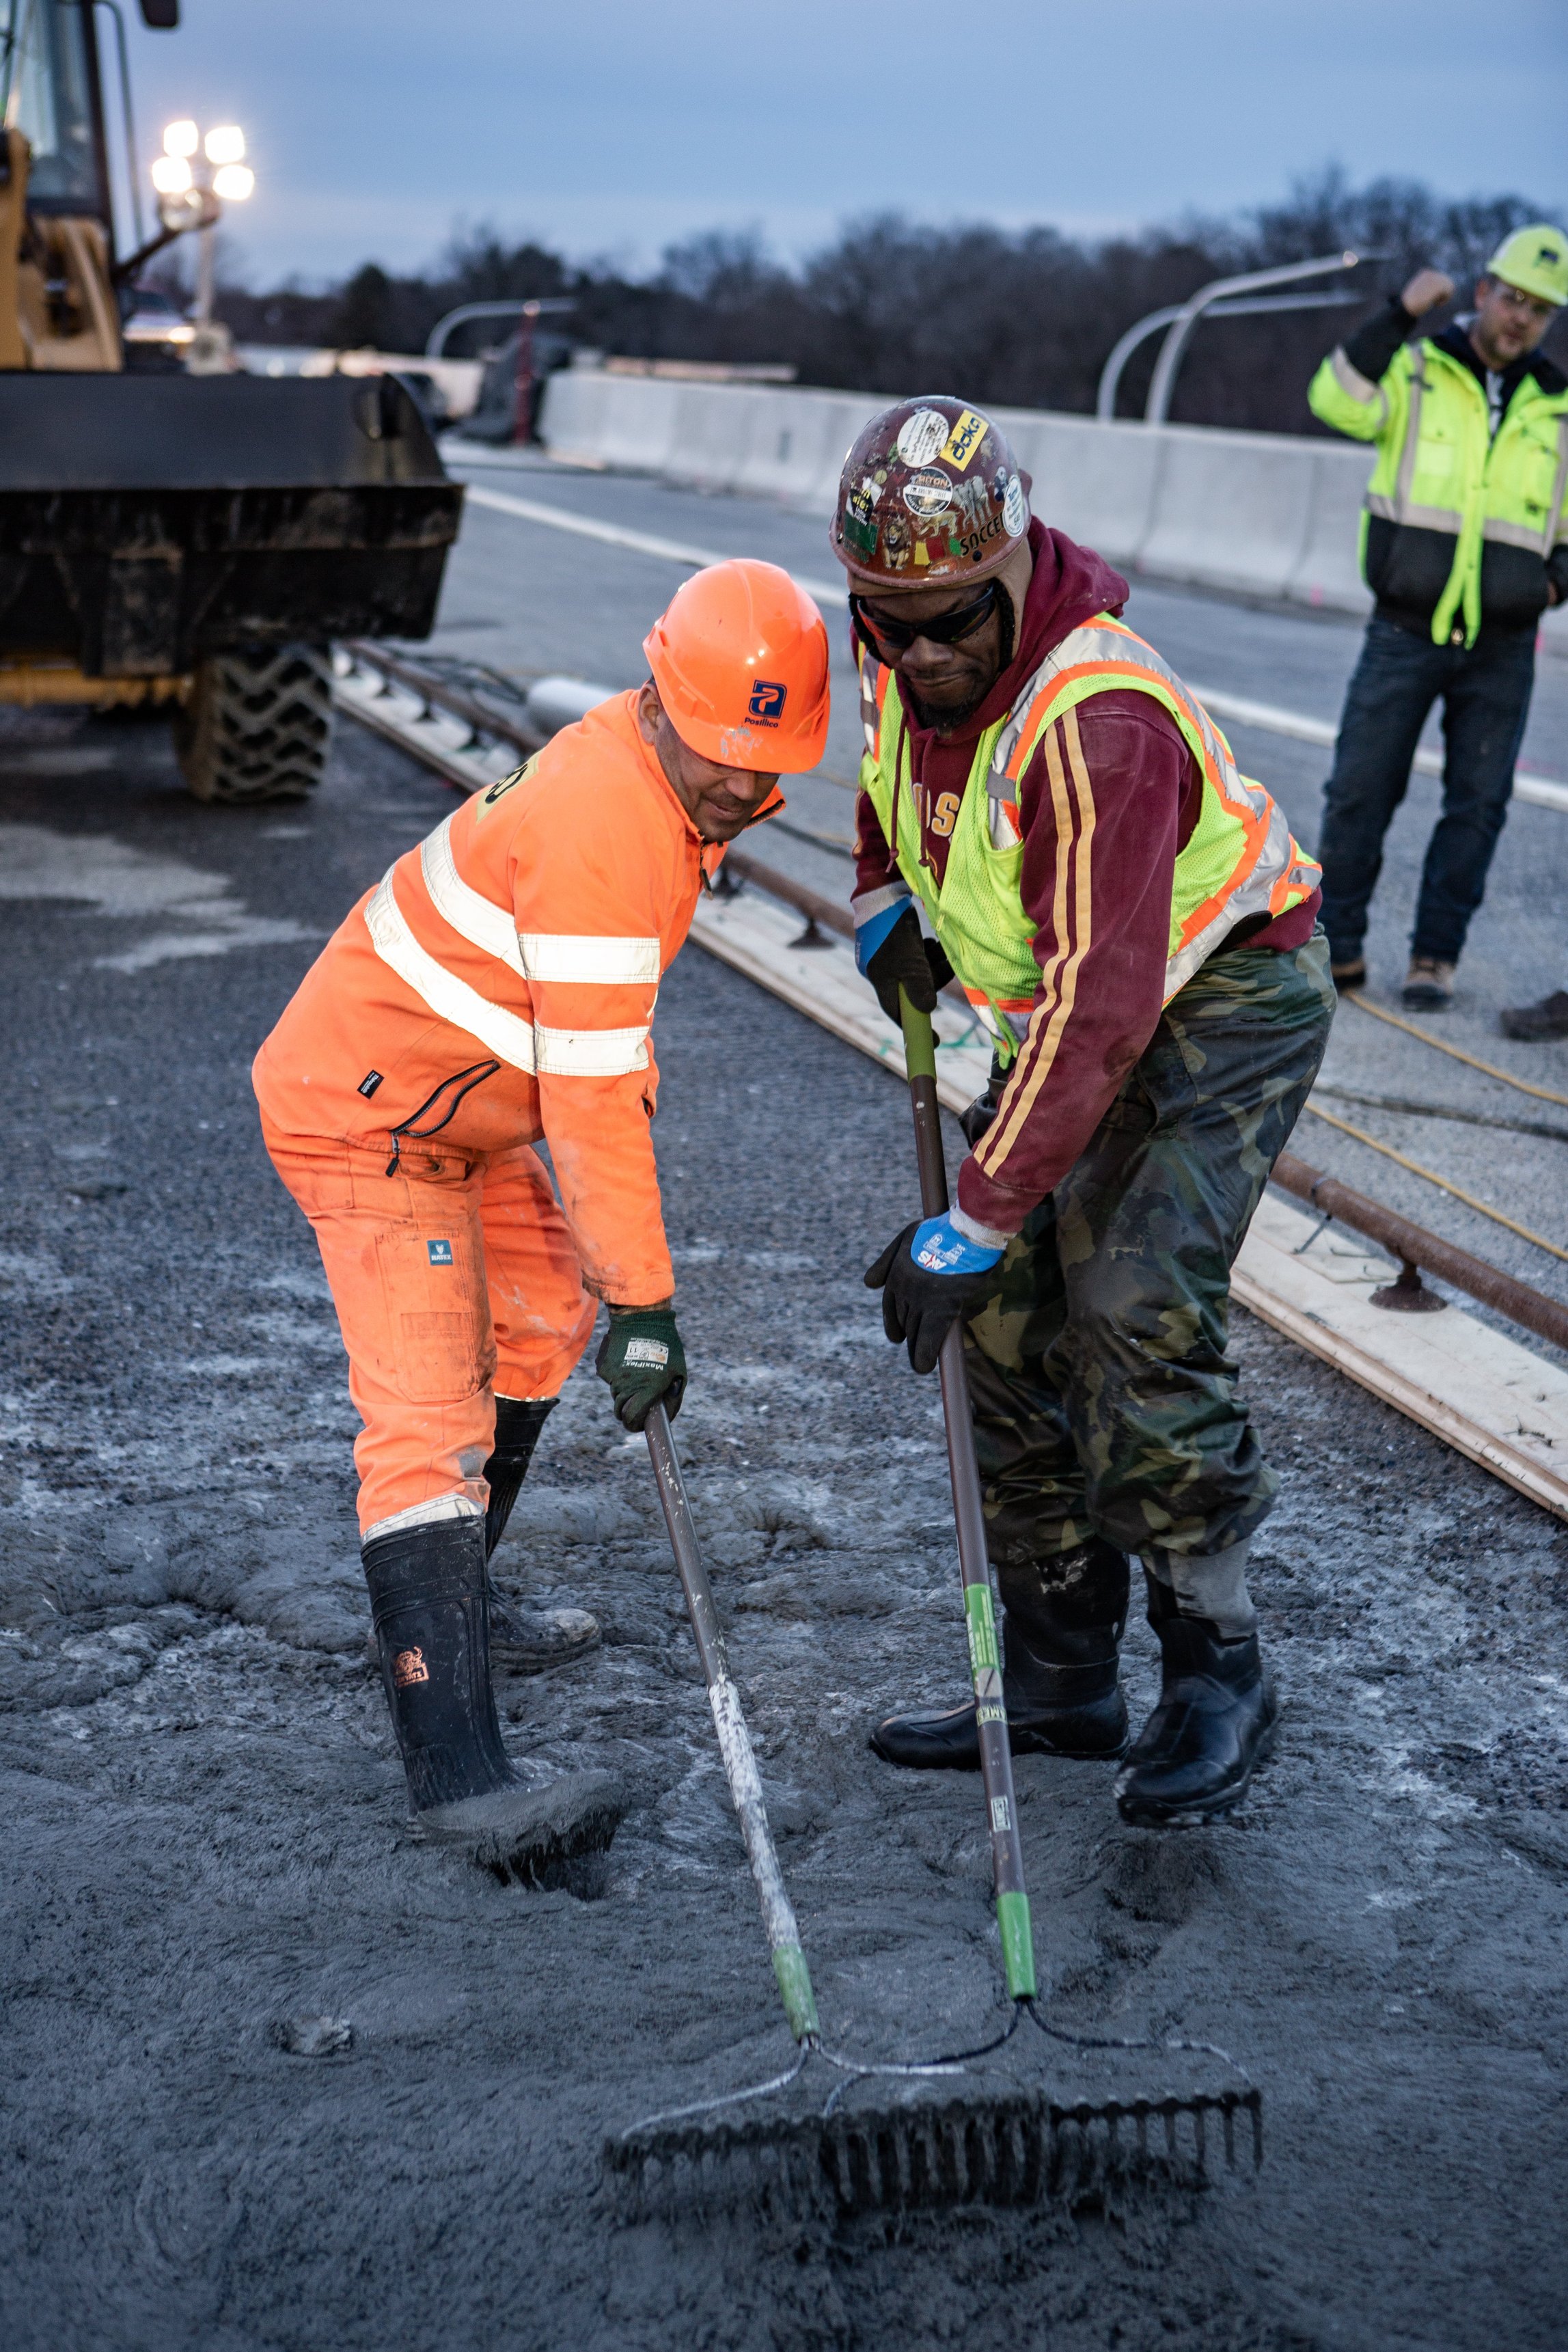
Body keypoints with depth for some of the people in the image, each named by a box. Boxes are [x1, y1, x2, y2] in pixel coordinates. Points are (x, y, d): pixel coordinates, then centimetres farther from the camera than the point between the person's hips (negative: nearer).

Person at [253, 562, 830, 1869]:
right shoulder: (599, 824, -31)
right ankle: (455, 1773, -20)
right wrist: (647, 1301, -26)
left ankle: (450, 1606, 39)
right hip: (368, 1112, -10)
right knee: (429, 1410, -17)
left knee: (537, 1329, 21)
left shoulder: (678, 782, 0)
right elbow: (588, 1099, -30)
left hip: (472, 1097, 10)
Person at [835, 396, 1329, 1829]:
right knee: (1010, 1325, 3)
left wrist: (973, 1222, -35)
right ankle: (1061, 1681, 14)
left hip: (1223, 1004, -8)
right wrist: (887, 902, 0)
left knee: (1136, 1319, -22)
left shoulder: (1096, 723, -34)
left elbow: (1098, 1012, -36)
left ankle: (1218, 1676, -4)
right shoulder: (908, 656, -7)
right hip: (1066, 1003, 8)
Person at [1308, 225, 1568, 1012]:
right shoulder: (1417, 371, 1)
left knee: (1477, 805, 3)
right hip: (1405, 632, -2)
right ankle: (1337, 945, 10)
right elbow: (1338, 401, -19)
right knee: (1359, 792, -2)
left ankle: (1435, 956, 13)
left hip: (1501, 651, 3)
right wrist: (1400, 315, -24)